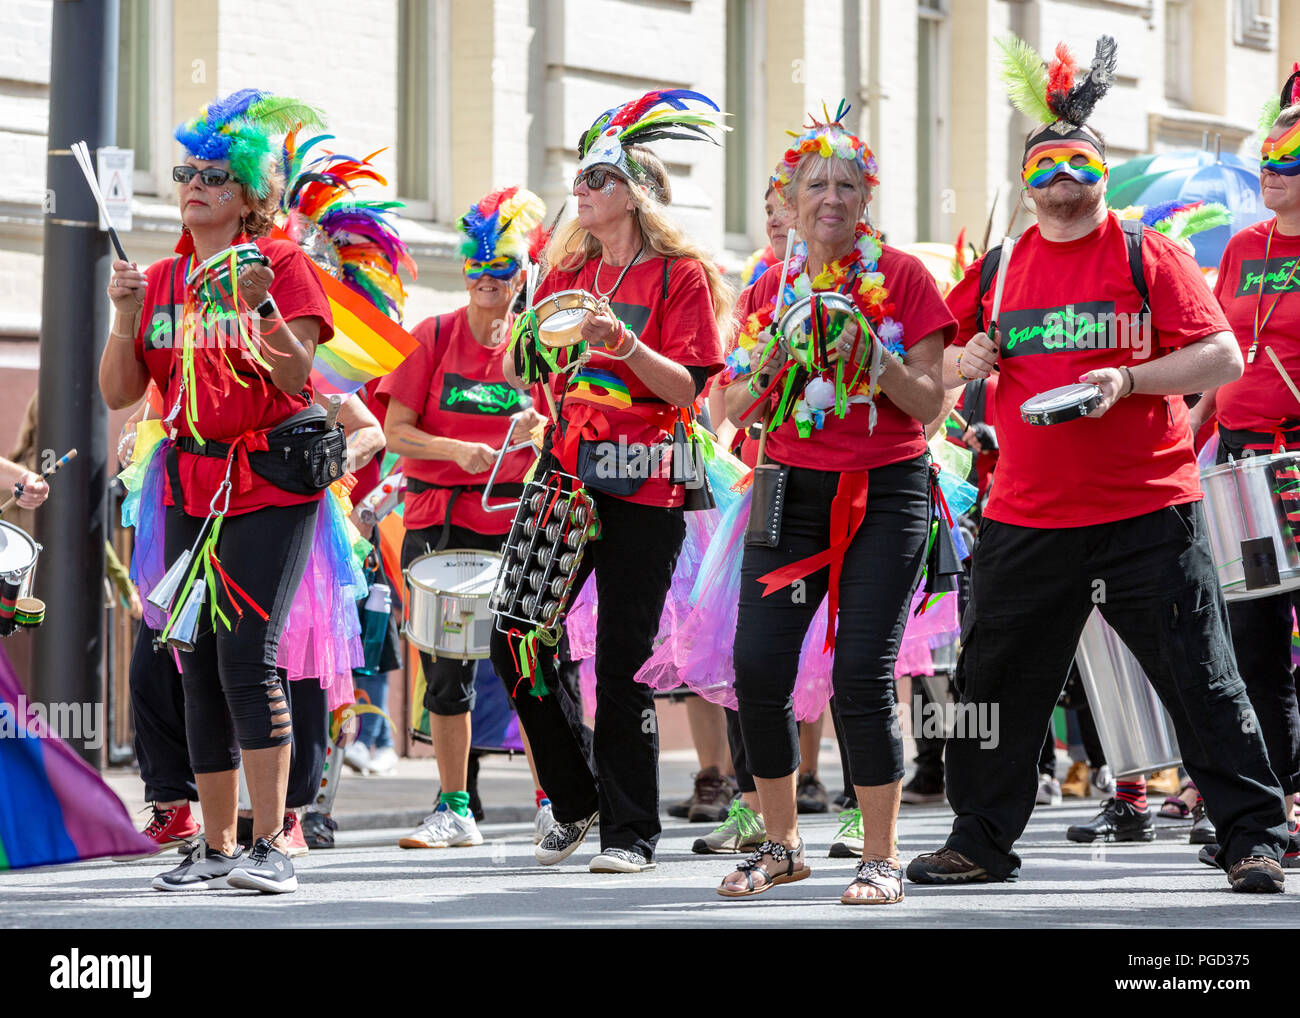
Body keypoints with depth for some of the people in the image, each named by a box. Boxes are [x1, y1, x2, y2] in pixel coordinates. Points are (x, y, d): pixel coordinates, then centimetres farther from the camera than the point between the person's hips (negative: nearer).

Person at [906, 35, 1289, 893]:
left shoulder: (1148, 256, 0)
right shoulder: (1000, 269, 12)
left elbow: (1223, 357, -6)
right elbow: (942, 367, 22)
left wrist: (1128, 381, -19)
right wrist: (962, 363, -1)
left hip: (1147, 509, -4)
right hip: (1028, 516, 4)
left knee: (1200, 678, -4)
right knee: (996, 681, 8)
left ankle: (1256, 838, 3)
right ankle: (981, 843, 21)